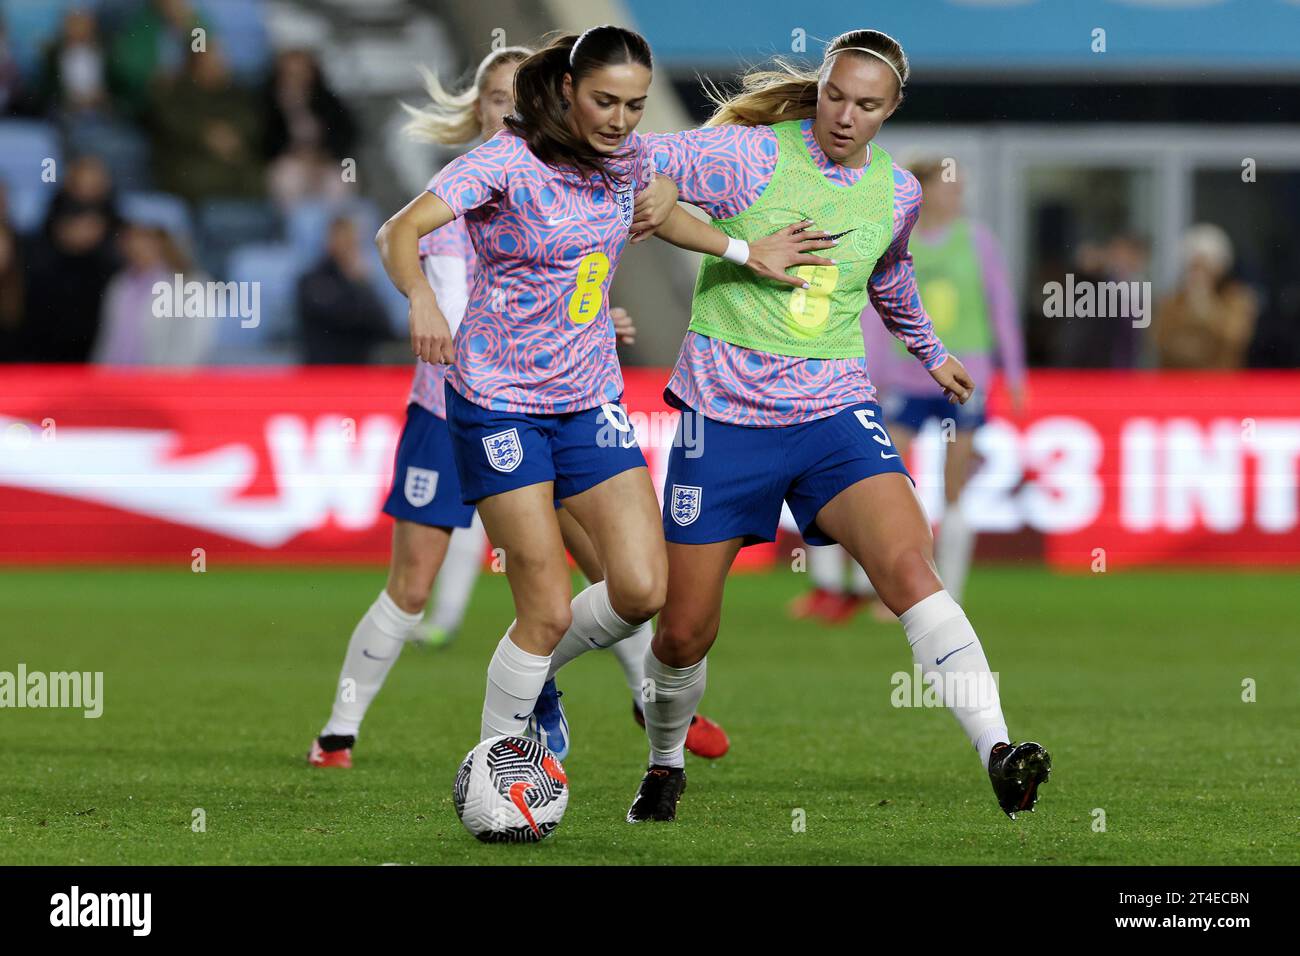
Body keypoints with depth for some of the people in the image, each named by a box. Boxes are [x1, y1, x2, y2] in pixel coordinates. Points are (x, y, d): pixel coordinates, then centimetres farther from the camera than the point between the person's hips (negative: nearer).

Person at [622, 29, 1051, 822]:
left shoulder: (898, 192, 5)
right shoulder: (749, 156, -10)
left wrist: (929, 350, 42)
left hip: (835, 410, 2)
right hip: (724, 415, -2)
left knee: (909, 564, -23)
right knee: (684, 632, 3)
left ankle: (997, 754, -29)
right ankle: (665, 768, 33)